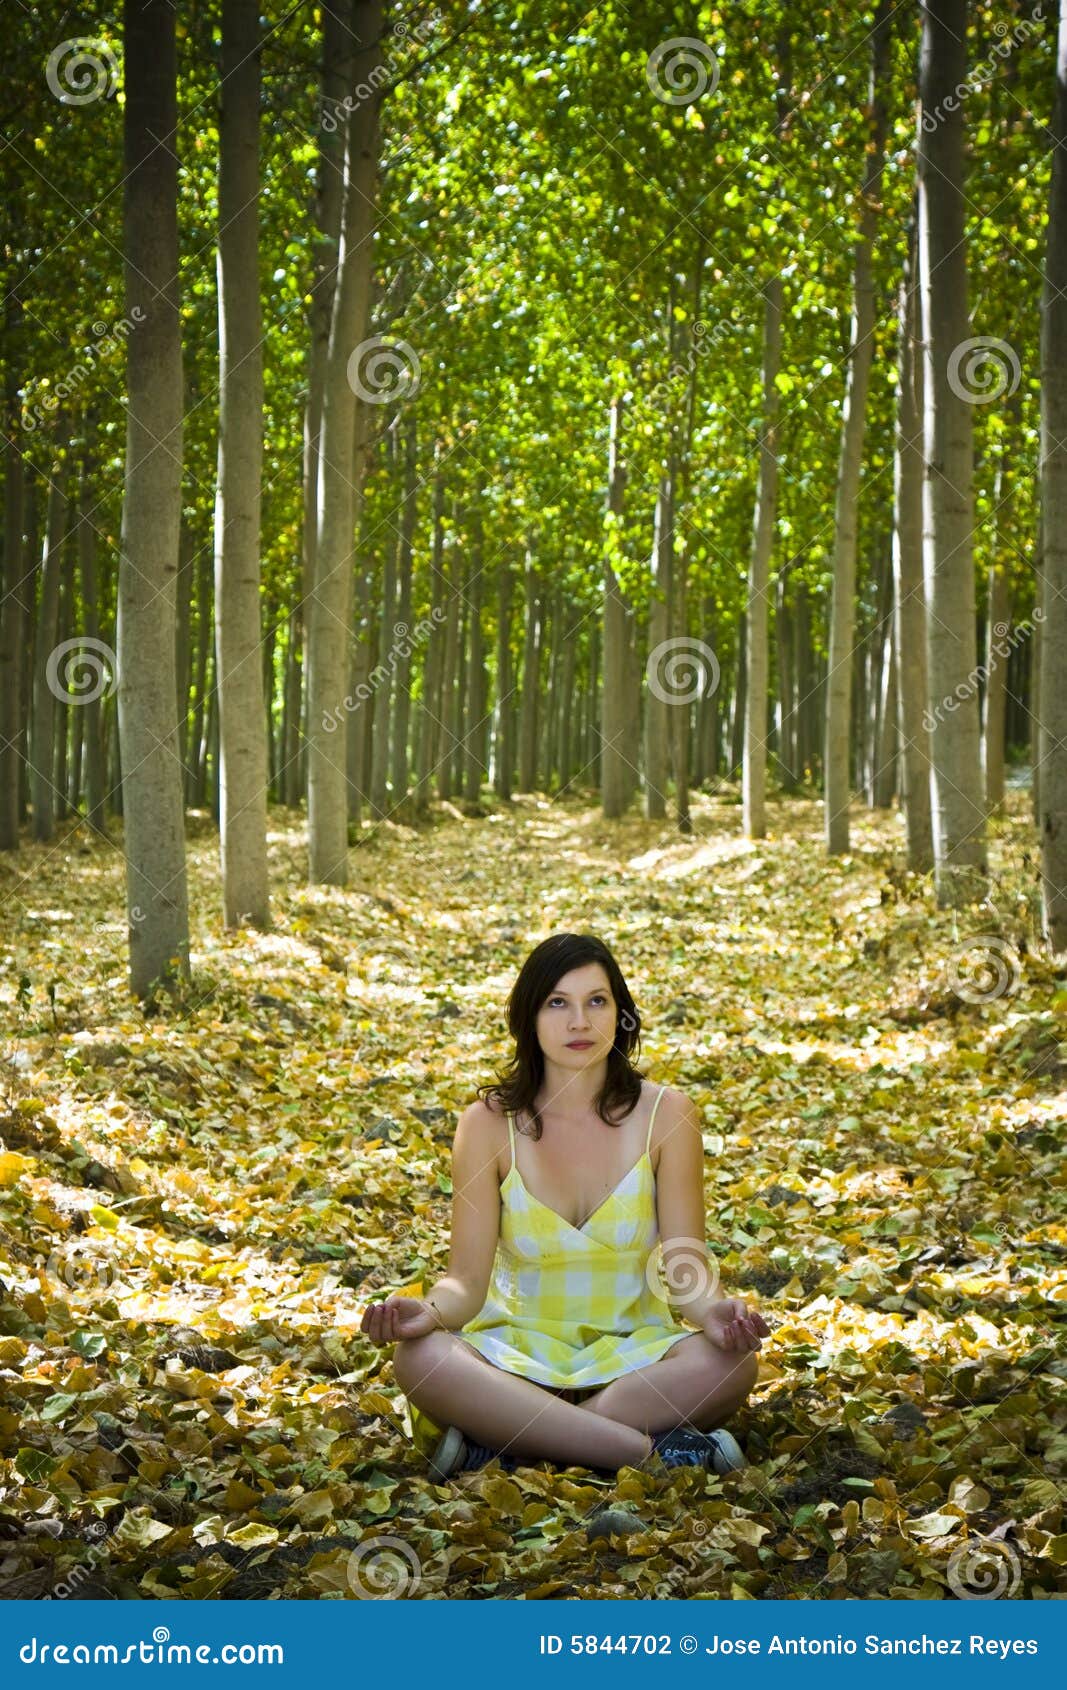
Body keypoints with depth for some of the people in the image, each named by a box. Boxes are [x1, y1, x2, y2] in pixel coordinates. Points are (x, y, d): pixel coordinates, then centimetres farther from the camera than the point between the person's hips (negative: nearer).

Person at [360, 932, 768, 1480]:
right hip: (520, 1351, 0)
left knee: (732, 1362, -31)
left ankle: (496, 1447, -28)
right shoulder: (490, 1123, -2)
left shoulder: (665, 1115, -3)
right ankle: (652, 1451, -32)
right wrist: (430, 1311, -29)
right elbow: (468, 1278, -6)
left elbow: (686, 1268, -5)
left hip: (633, 1353, 1)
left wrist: (713, 1310, -29)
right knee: (419, 1357, -32)